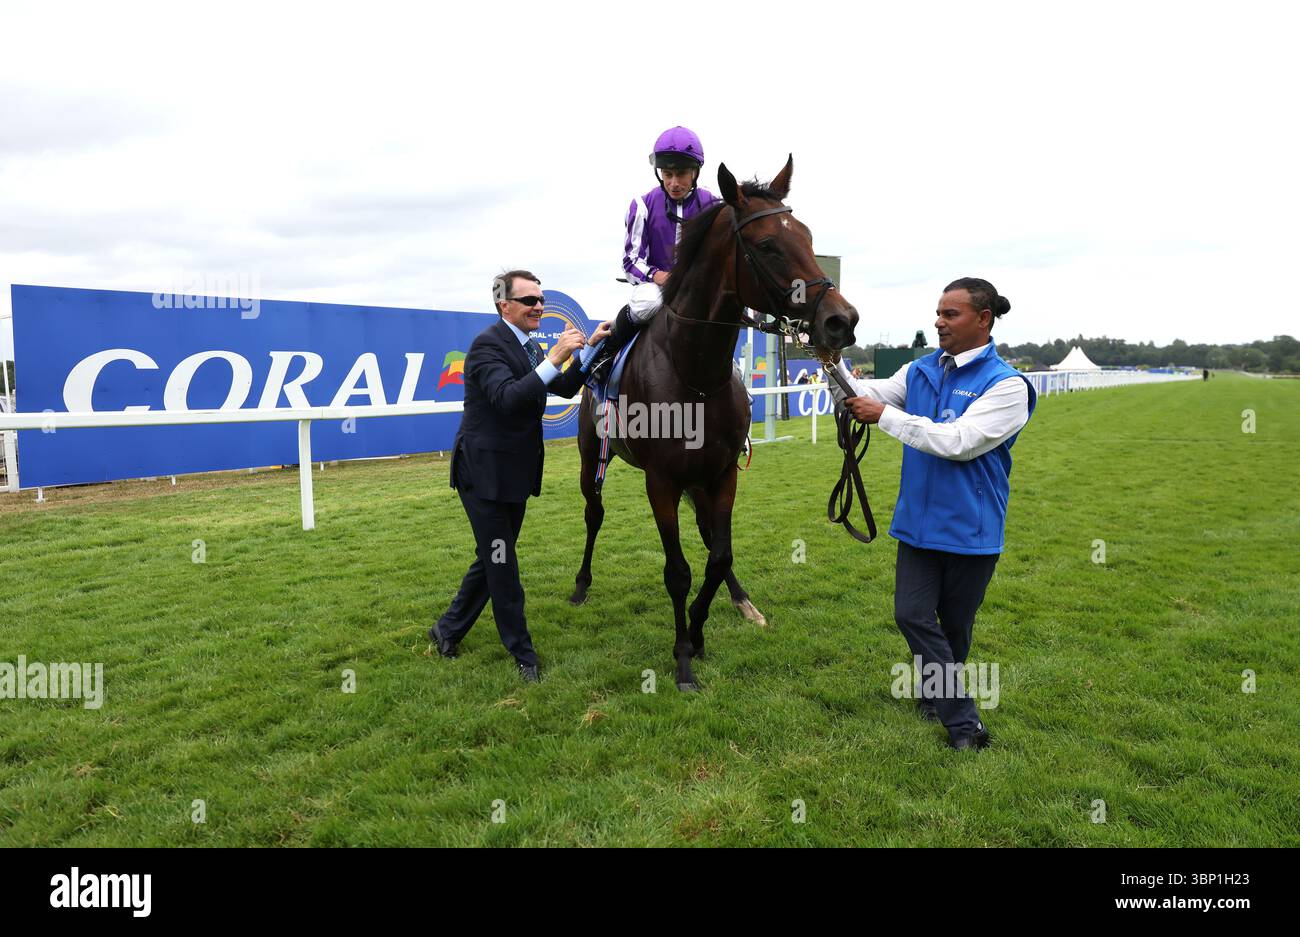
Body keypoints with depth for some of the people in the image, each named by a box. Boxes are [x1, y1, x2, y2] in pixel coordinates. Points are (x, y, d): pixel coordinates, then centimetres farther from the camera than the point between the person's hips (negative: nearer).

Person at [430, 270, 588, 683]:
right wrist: (554, 358, -34)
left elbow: (565, 389, 16)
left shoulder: (529, 348, 12)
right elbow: (507, 398, -30)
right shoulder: (488, 344, -17)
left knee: (492, 559, 18)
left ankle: (448, 630, 34)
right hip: (485, 474, -9)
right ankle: (523, 653, 15)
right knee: (502, 566, 3)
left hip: (515, 474, 9)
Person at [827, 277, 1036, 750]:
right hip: (919, 521, 4)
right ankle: (964, 723, 8)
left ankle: (937, 694, 37)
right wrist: (835, 365, -16)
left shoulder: (1006, 384, -13)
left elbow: (958, 441, -23)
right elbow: (864, 395, 4)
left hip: (970, 529, -4)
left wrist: (885, 414, -23)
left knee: (954, 625, 12)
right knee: (912, 616, -3)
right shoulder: (920, 371, 5)